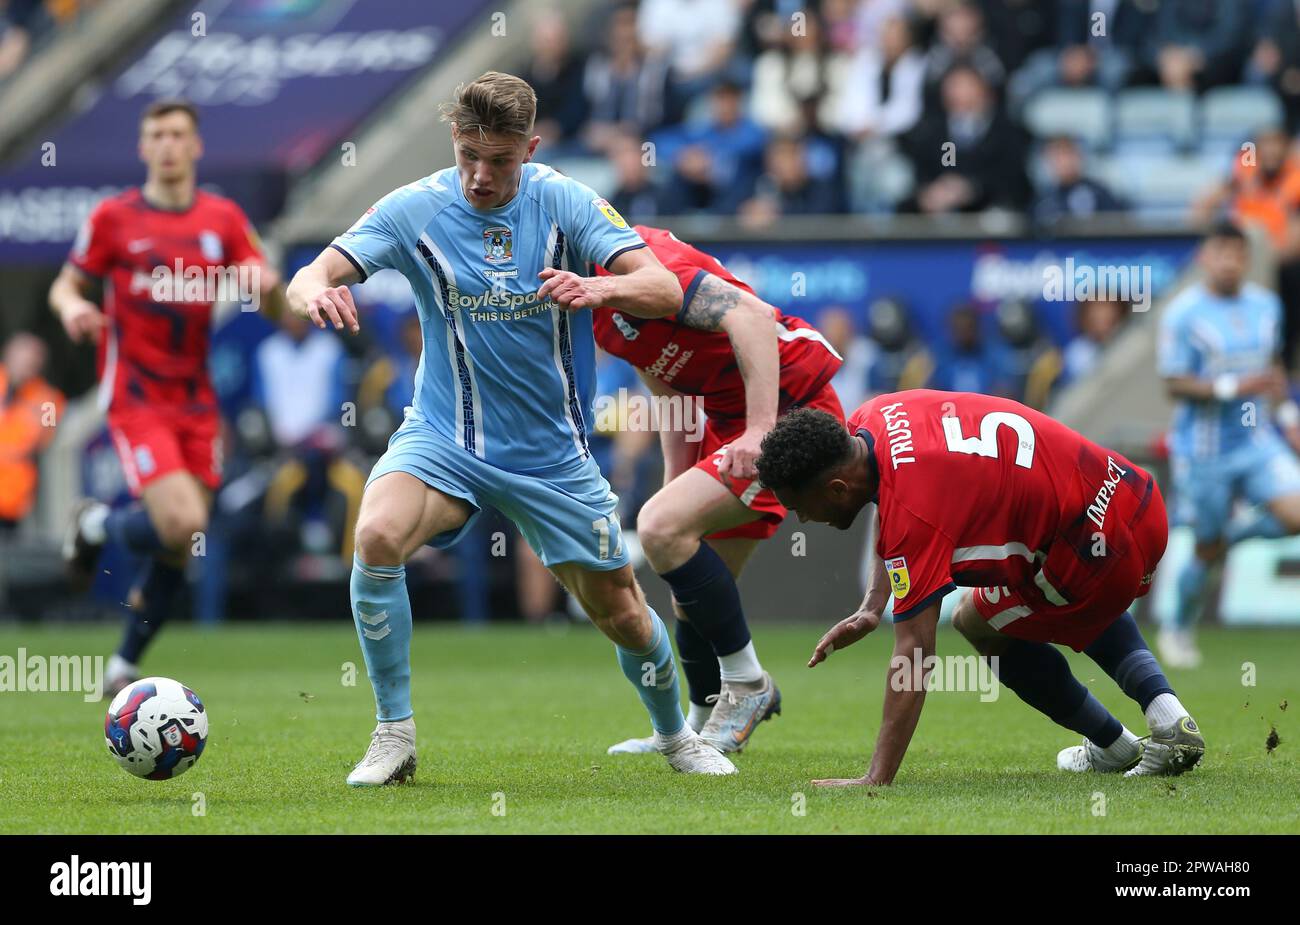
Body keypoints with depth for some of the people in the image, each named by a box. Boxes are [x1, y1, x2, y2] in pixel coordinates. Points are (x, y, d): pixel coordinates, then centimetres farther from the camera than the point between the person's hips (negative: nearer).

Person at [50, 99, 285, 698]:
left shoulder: (223, 219, 6)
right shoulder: (114, 217, -1)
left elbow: (279, 310, 5)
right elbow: (66, 286, 9)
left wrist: (267, 285, -19)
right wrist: (72, 309, -15)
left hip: (197, 402, 4)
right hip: (136, 397, -4)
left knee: (179, 550, 4)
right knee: (181, 524, -21)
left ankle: (125, 664, 24)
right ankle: (97, 526, 11)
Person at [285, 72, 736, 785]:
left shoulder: (564, 202, -10)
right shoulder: (415, 209, -10)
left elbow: (665, 291, -19)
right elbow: (308, 279, -17)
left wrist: (601, 289, -41)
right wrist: (315, 292, -43)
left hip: (553, 452, 1)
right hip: (445, 440, -1)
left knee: (623, 615, 9)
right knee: (377, 537, -31)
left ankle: (674, 733, 41)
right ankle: (394, 734, -16)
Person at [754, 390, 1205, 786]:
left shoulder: (911, 515, -26)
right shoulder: (873, 418, 0)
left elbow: (914, 655, -28)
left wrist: (876, 780, -29)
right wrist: (871, 608, 8)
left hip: (1100, 548, -9)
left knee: (979, 624, 11)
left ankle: (1115, 747, 24)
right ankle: (1166, 712, 21)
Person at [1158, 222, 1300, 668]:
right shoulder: (1182, 314, -12)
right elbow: (1174, 384, -15)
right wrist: (1235, 387, -25)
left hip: (1257, 438, 4)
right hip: (1203, 451, -4)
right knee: (1208, 551, 4)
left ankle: (1232, 535, 12)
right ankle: (1179, 631, 28)